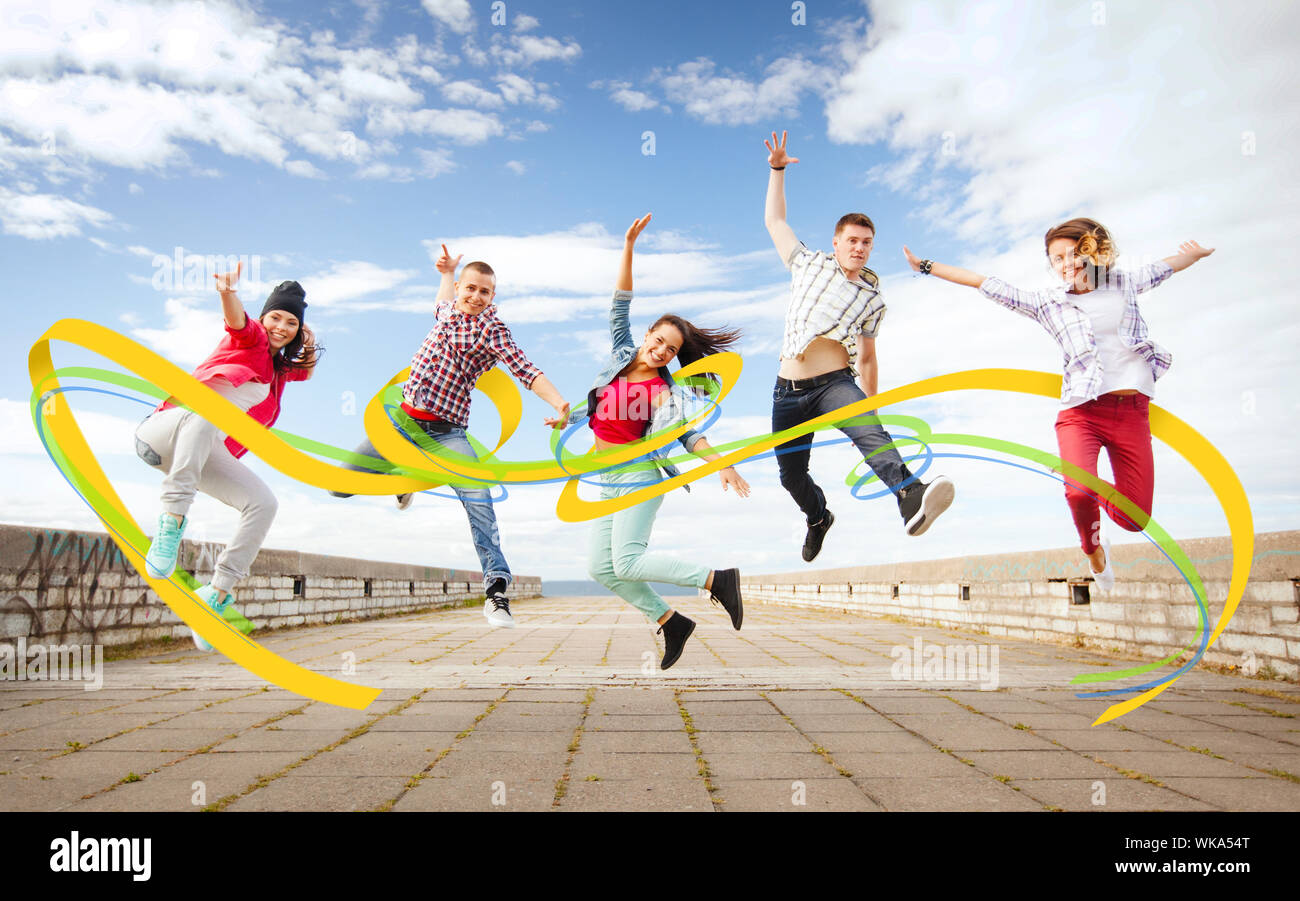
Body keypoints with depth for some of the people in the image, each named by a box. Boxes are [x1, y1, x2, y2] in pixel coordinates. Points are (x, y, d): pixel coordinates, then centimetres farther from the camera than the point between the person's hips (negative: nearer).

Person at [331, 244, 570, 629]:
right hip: (402, 419, 6)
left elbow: (526, 371, -23)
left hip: (446, 432, -6)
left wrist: (560, 404, -37)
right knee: (341, 486, 6)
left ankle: (496, 588, -21)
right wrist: (446, 271, 28)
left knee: (478, 498, -26)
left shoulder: (492, 329, -9)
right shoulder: (449, 310, 10)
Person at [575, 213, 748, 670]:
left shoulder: (663, 391, -10)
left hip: (639, 475, -7)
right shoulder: (622, 353, 5)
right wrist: (629, 246, -6)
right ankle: (670, 622, 12)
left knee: (628, 562, -17)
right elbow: (620, 304, 1)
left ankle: (718, 579, -7)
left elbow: (684, 432, -18)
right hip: (609, 480, 7)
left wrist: (721, 463, -34)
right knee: (601, 567, 3)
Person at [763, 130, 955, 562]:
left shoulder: (872, 298, 9)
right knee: (791, 475, 8)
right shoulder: (808, 263, 9)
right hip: (788, 391, 2)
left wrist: (867, 414, 12)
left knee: (869, 431, -33)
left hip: (835, 383, -1)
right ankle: (819, 517, 40)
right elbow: (774, 219, 20)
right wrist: (776, 169, 14)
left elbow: (867, 358, 14)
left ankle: (911, 497, -57)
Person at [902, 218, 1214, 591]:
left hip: (1131, 411, 2)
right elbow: (984, 284, 6)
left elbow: (1170, 263, 31)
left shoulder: (1123, 284, 13)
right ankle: (1094, 552, 7)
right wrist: (926, 266, 7)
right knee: (1079, 495, -28)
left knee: (1134, 518, -1)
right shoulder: (1046, 302, 7)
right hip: (1081, 411, -2)